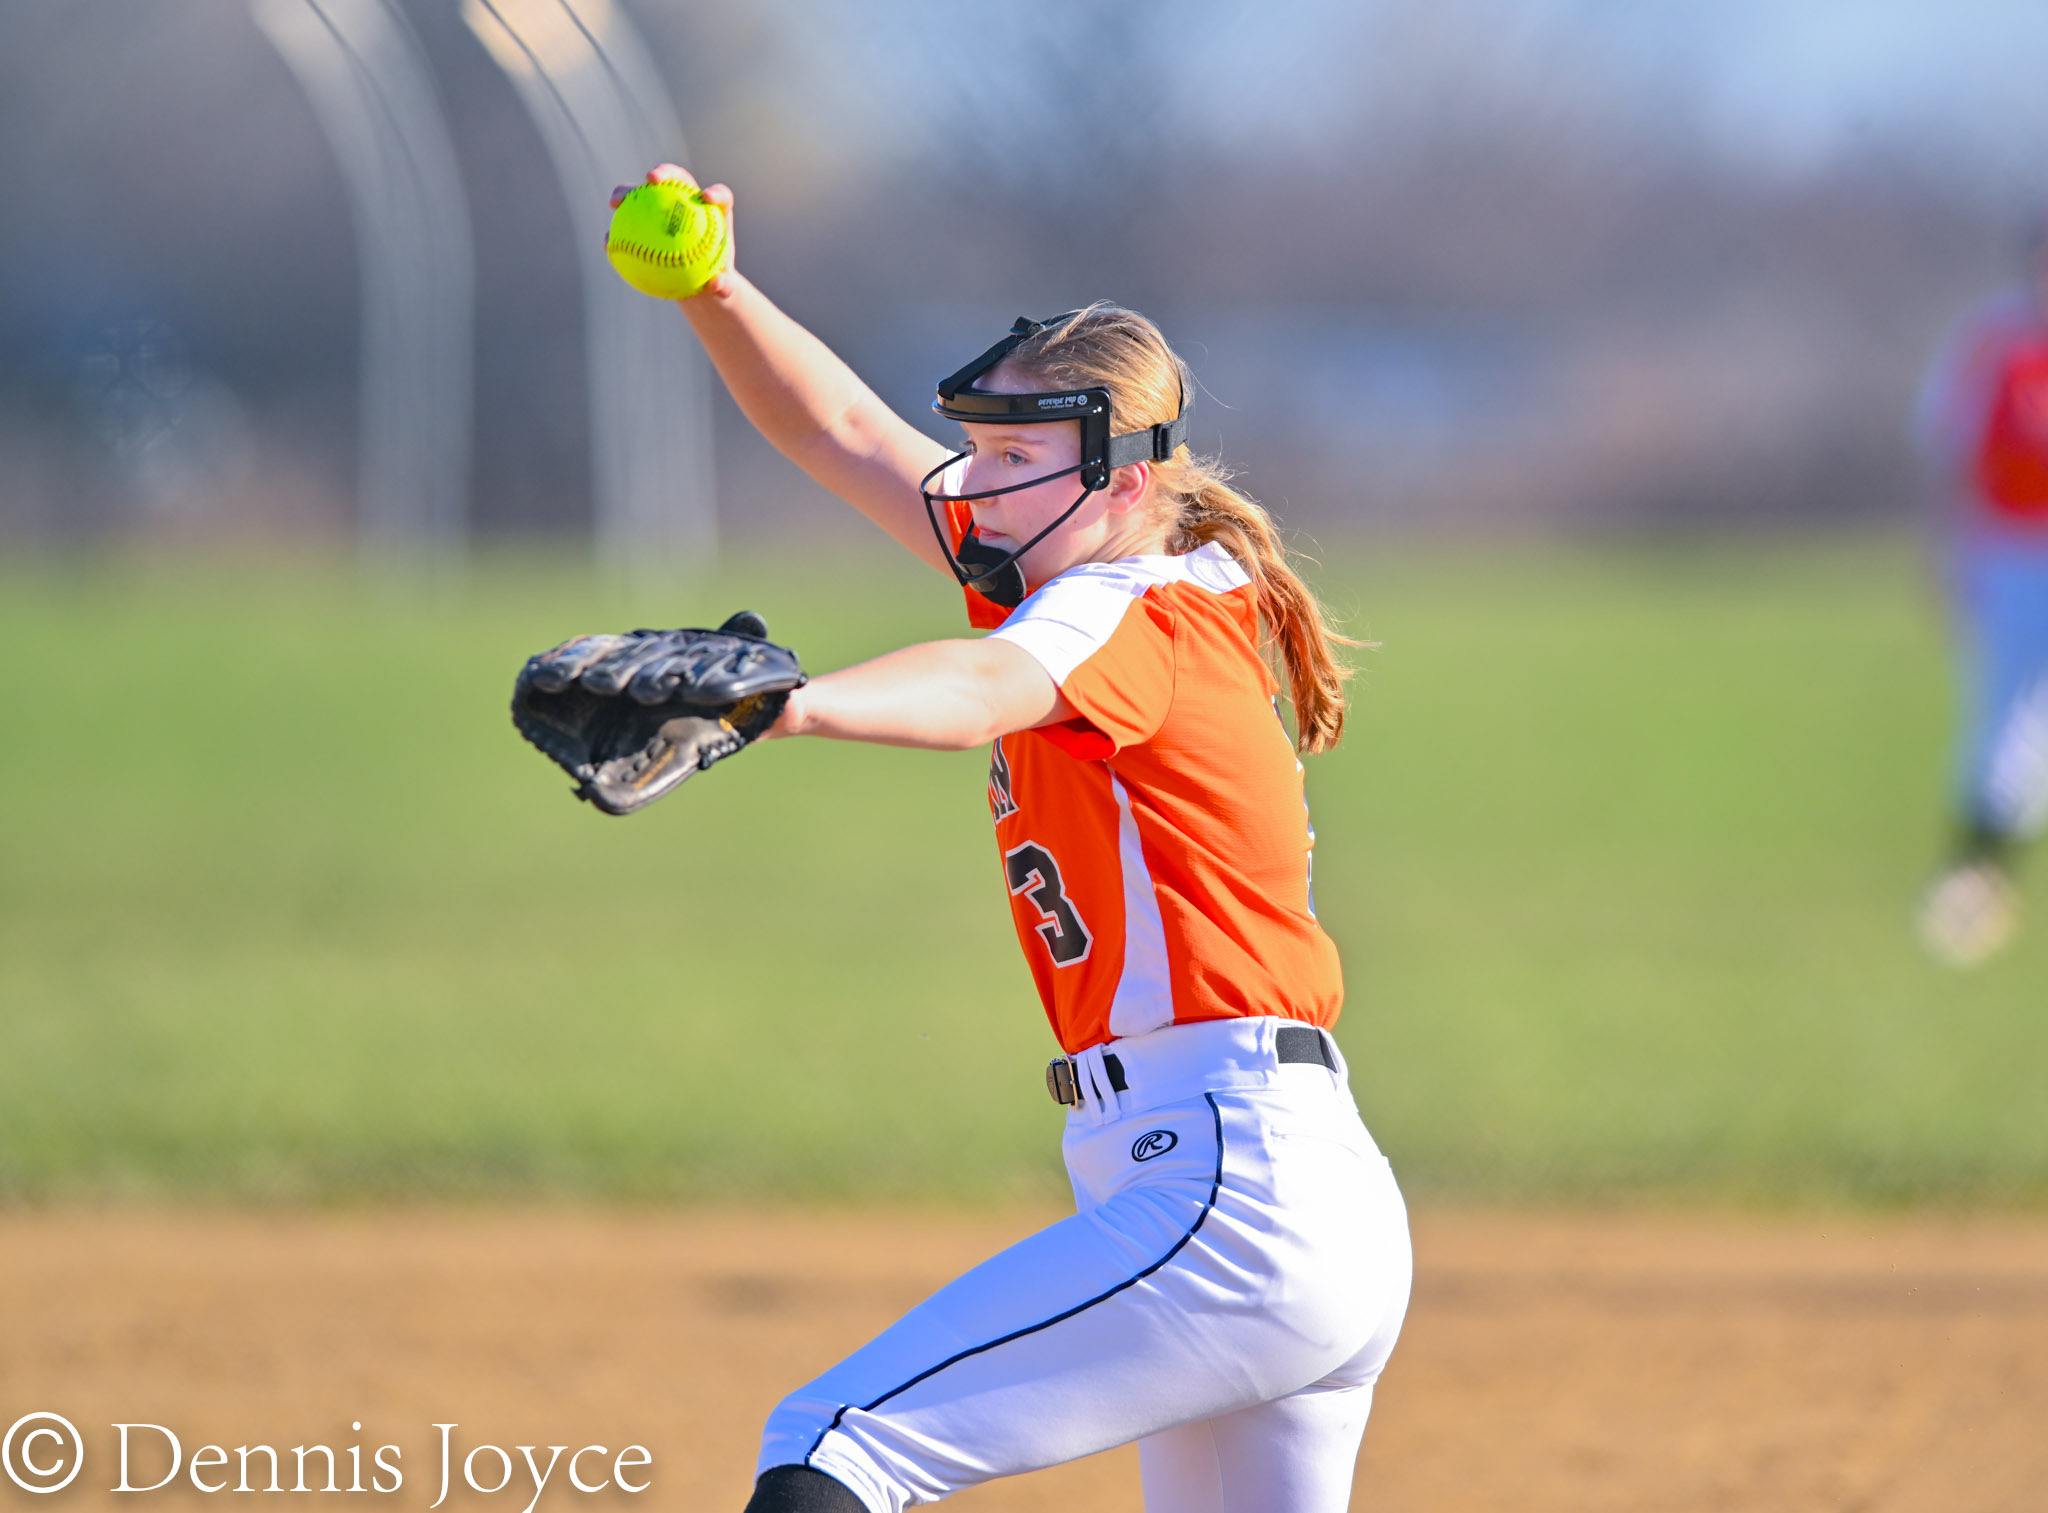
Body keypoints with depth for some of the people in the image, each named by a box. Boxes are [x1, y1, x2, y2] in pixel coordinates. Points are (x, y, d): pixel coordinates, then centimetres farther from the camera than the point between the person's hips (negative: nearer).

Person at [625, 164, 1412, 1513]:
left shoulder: (1124, 615, -9)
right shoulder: (1096, 577, 16)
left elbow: (988, 689, -33)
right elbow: (846, 434, 15)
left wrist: (794, 704, -53)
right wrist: (715, 295, -1)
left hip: (1226, 1194, -10)